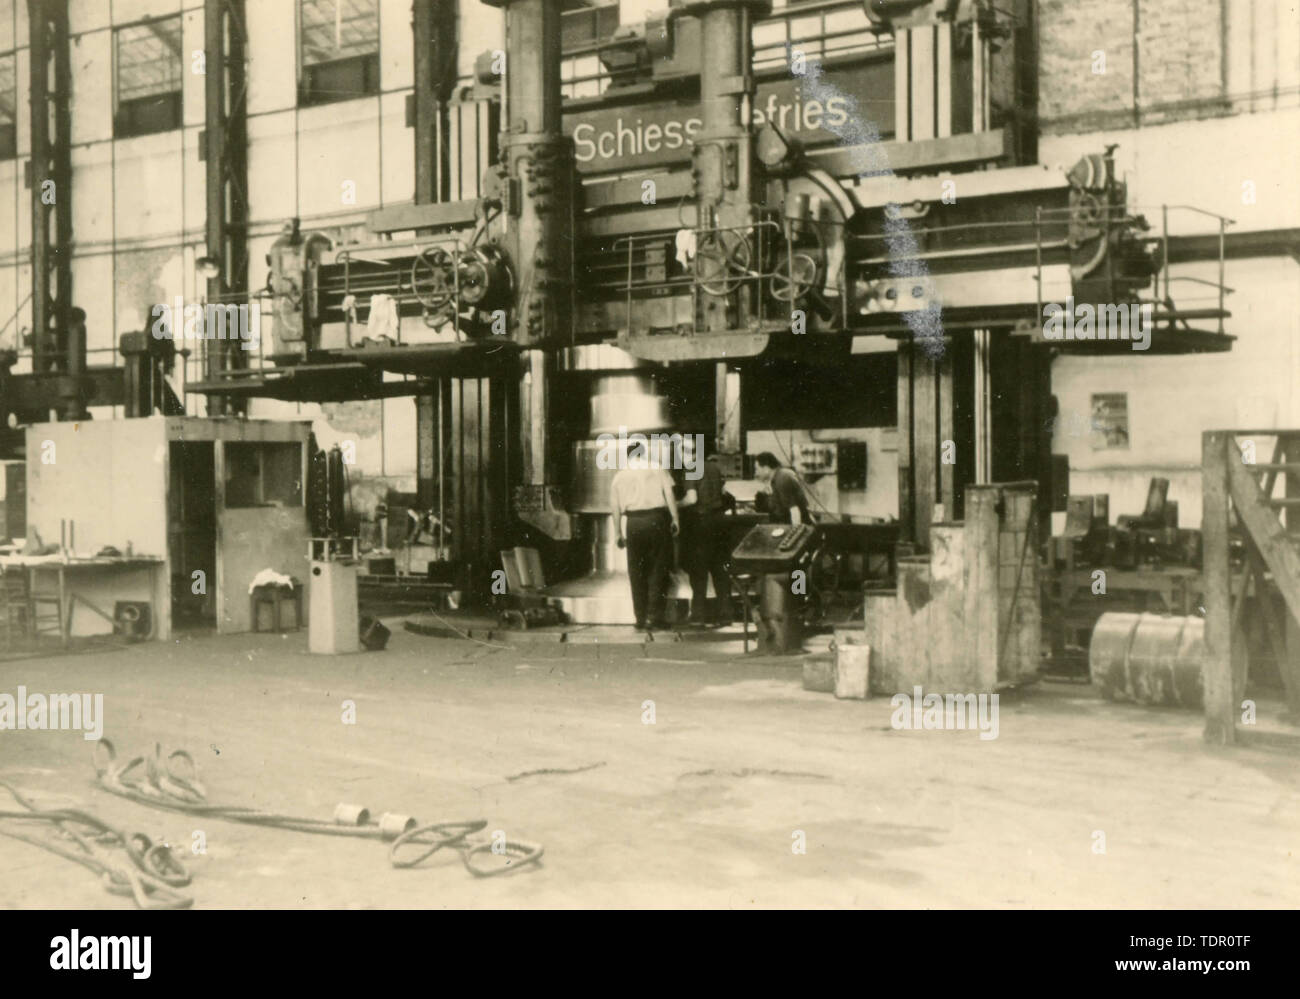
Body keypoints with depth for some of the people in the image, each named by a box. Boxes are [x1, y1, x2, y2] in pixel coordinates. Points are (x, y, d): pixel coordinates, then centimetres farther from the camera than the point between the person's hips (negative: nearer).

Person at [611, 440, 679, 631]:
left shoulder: (619, 476, 12)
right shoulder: (657, 468, 8)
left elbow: (616, 508, 9)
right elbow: (669, 494, -2)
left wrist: (618, 534, 13)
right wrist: (675, 519, -1)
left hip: (634, 523, 1)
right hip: (657, 520, -1)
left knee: (637, 574, 9)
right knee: (658, 569, 5)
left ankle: (641, 619, 9)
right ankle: (654, 616, 0)